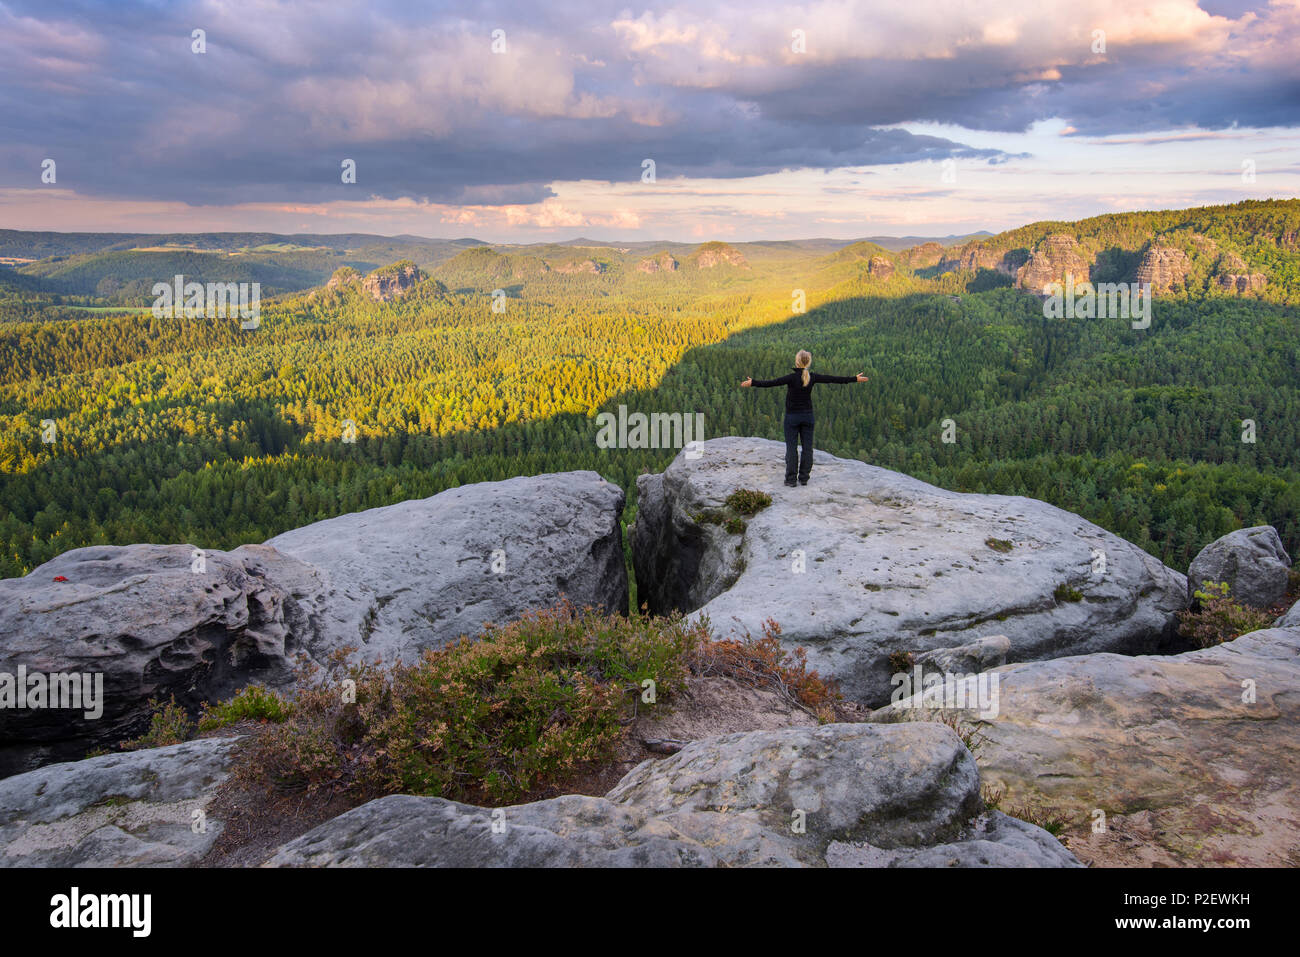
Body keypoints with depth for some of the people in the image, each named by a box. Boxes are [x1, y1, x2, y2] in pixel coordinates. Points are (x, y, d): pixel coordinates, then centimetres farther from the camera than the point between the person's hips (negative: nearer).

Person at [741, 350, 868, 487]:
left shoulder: (792, 377, -16)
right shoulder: (812, 377, -5)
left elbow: (771, 383, -22)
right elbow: (834, 379, 2)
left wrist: (753, 383, -20)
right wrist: (855, 379, 12)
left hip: (792, 416, -3)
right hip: (808, 416, 3)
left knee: (791, 448, 1)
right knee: (807, 447, 9)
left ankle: (791, 479, 0)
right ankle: (804, 478, 12)